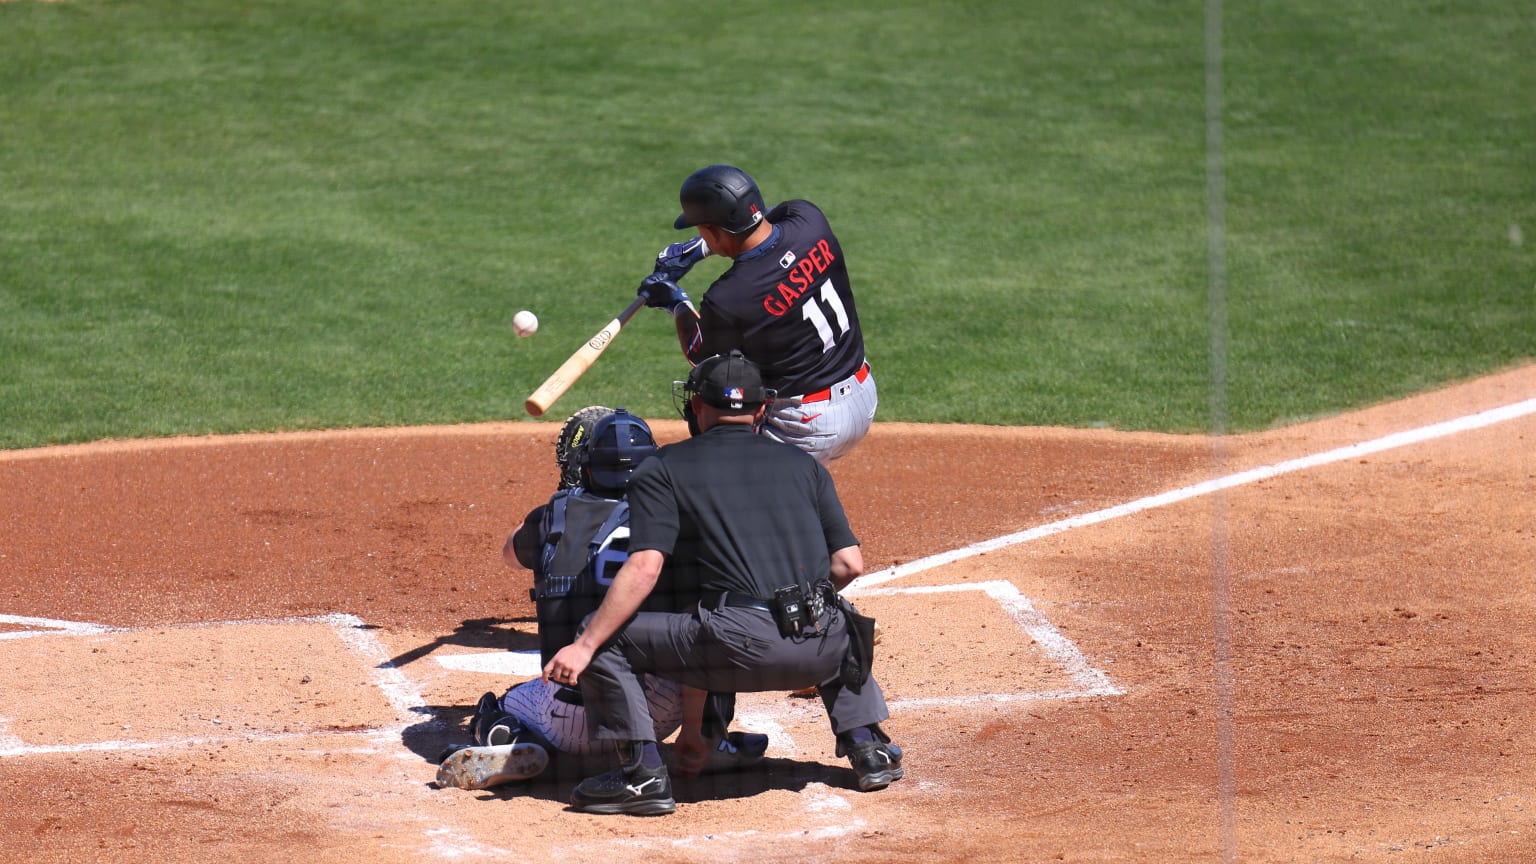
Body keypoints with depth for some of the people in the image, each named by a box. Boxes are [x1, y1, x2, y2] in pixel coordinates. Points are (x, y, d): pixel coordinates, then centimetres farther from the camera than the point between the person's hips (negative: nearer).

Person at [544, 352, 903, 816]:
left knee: (604, 638, 8)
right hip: (821, 649, 5)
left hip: (740, 647, -5)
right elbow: (849, 565, 13)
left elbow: (644, 567, -5)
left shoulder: (664, 469, 9)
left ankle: (644, 773, -1)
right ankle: (868, 750, 26)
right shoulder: (802, 463, 19)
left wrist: (585, 646, -5)